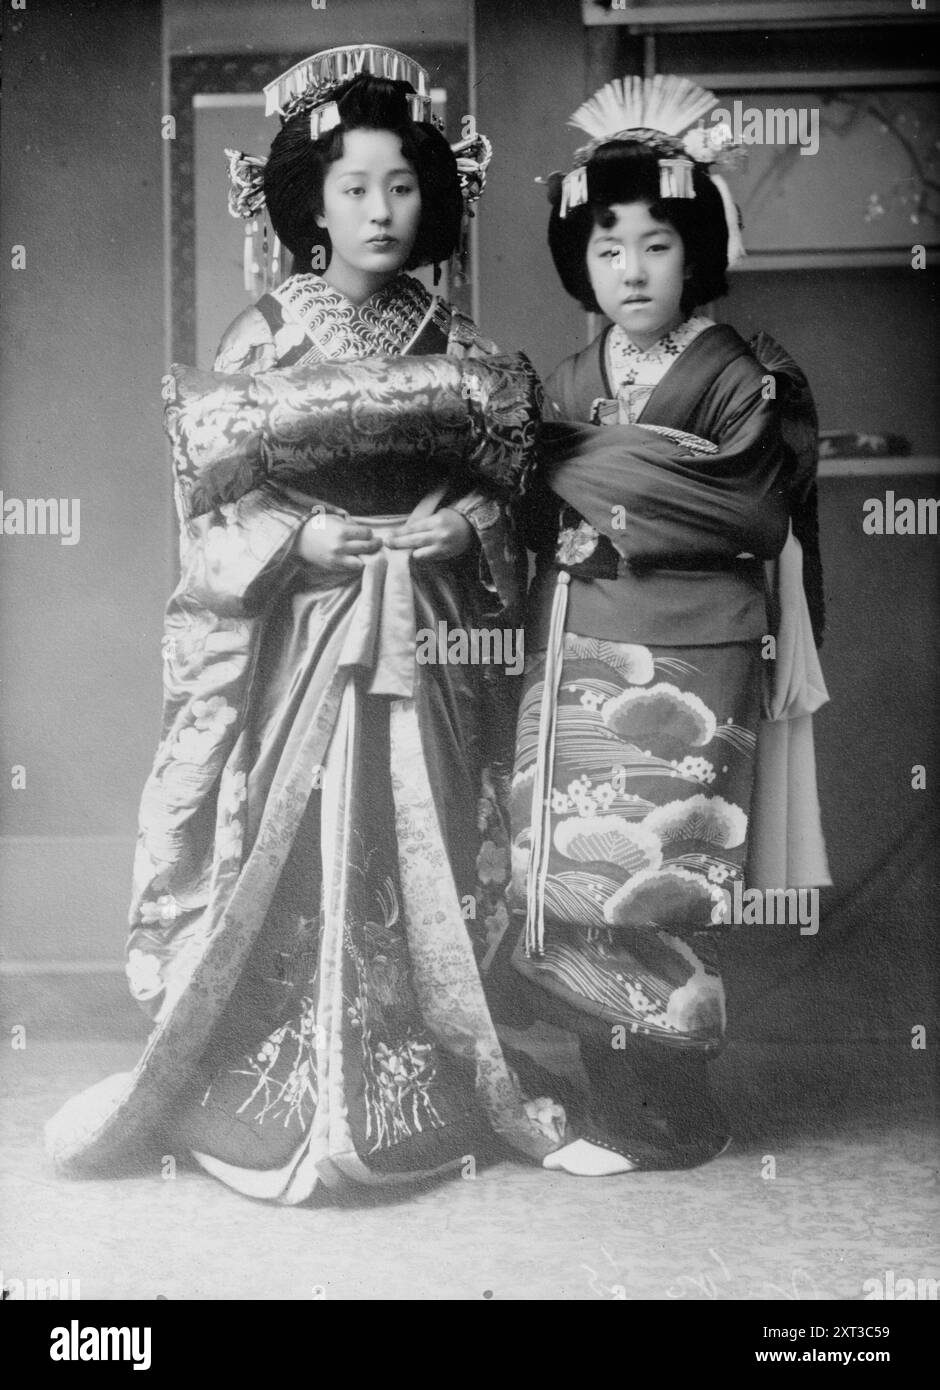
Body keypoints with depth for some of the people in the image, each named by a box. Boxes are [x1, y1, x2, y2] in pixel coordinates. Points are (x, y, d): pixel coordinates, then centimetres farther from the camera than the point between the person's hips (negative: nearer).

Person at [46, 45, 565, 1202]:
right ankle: (275, 1097, 12)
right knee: (290, 861, -2)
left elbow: (497, 484, 8)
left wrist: (447, 528, -11)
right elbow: (214, 498, -3)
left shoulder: (454, 344, 7)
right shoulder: (265, 334, 0)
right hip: (298, 633, -2)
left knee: (419, 861, 6)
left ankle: (431, 1088, 17)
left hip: (419, 640, 2)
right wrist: (312, 538, -17)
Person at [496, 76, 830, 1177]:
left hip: (684, 668, -5)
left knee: (653, 882, -5)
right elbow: (535, 516, 13)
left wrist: (598, 470, -11)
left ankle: (662, 1118, 8)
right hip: (571, 663, 6)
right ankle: (613, 1090, 16)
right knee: (566, 877, 4)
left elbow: (759, 518, -14)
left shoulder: (739, 378, -2)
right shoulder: (569, 384, 14)